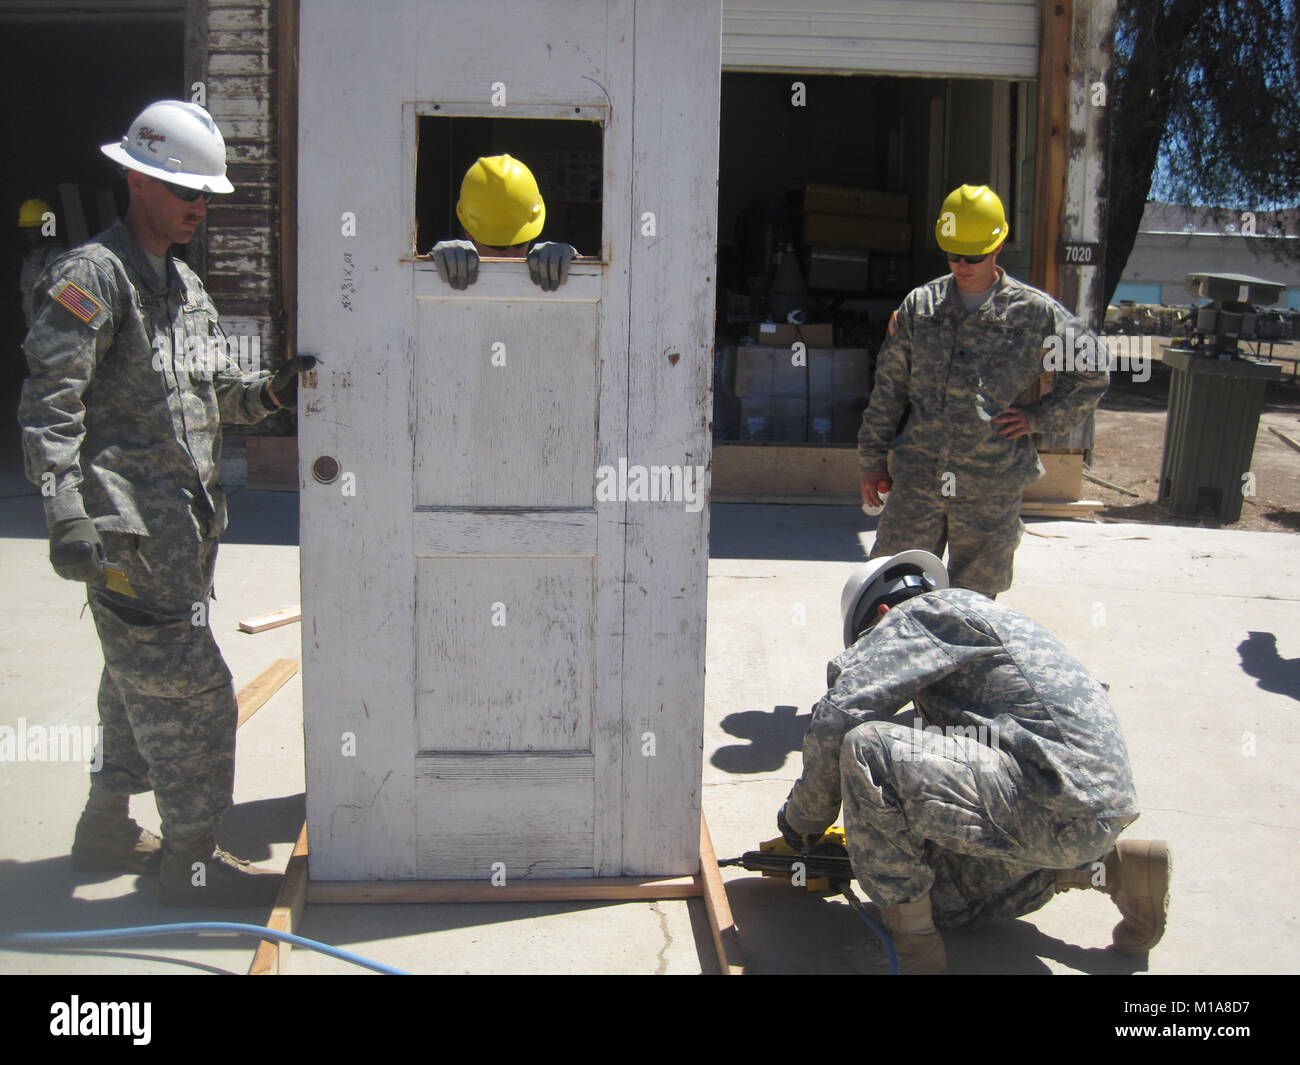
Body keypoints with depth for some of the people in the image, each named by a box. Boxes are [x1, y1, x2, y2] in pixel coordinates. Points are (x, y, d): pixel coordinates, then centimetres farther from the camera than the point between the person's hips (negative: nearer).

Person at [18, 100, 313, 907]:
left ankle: (108, 827, 33)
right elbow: (50, 402, -16)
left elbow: (214, 389, 21)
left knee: (143, 679, 18)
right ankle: (192, 860, 3)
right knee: (189, 686, -7)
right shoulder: (94, 275, -10)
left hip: (183, 523, 9)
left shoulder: (185, 283, 18)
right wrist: (65, 515, -24)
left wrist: (273, 391, 0)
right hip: (129, 528, -9)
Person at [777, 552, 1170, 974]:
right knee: (943, 894, 23)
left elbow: (839, 715, -14)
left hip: (1054, 803, -10)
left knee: (866, 748, -19)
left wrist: (804, 816, 1)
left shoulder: (924, 613, -1)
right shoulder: (984, 616, 29)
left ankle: (912, 934, -8)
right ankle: (1108, 868, 19)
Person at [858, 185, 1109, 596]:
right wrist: (871, 459, 9)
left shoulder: (1035, 312, 1)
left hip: (991, 489, -1)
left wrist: (1039, 416, 0)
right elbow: (888, 385, 11)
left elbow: (1091, 372, 11)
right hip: (918, 479, 1)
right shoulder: (920, 305, 7)